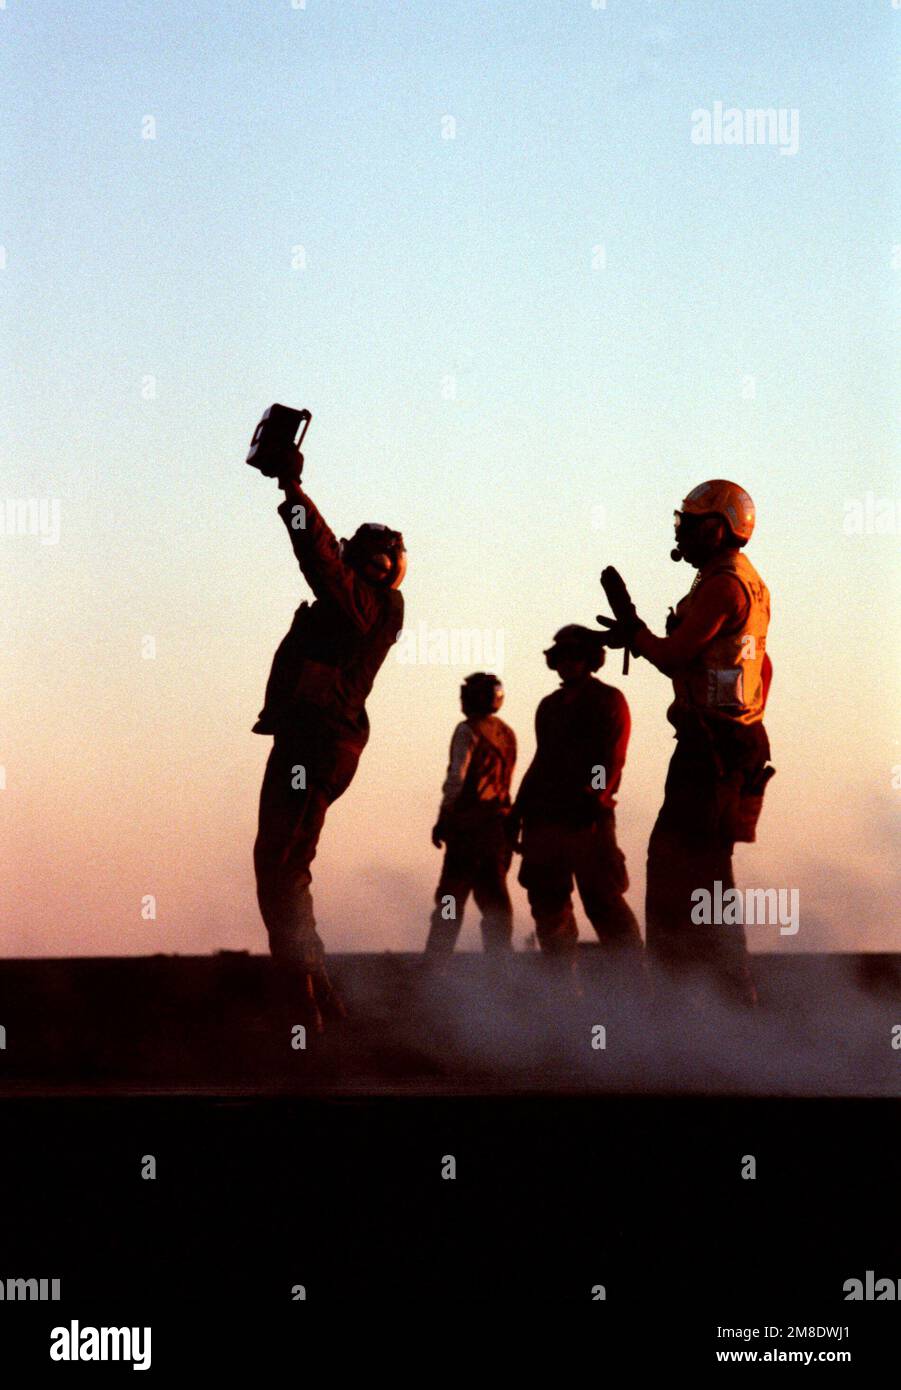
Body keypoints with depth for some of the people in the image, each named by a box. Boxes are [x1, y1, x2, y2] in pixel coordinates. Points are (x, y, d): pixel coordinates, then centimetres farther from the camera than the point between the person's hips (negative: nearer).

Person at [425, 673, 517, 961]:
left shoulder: (469, 731, -8)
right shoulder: (507, 734, 13)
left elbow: (456, 778, -15)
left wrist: (443, 818, -12)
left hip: (470, 821, -6)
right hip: (500, 821, 6)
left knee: (452, 893, -4)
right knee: (493, 893, 7)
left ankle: (437, 959, -6)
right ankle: (499, 957, 2)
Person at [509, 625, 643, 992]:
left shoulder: (608, 700, 3)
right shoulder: (550, 706, 23)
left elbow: (611, 758, -8)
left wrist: (594, 797, -22)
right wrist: (519, 809, 19)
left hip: (587, 820, -7)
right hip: (544, 820, 7)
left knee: (602, 901, -13)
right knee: (548, 904, 3)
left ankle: (636, 980, -12)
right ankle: (565, 984, 6)